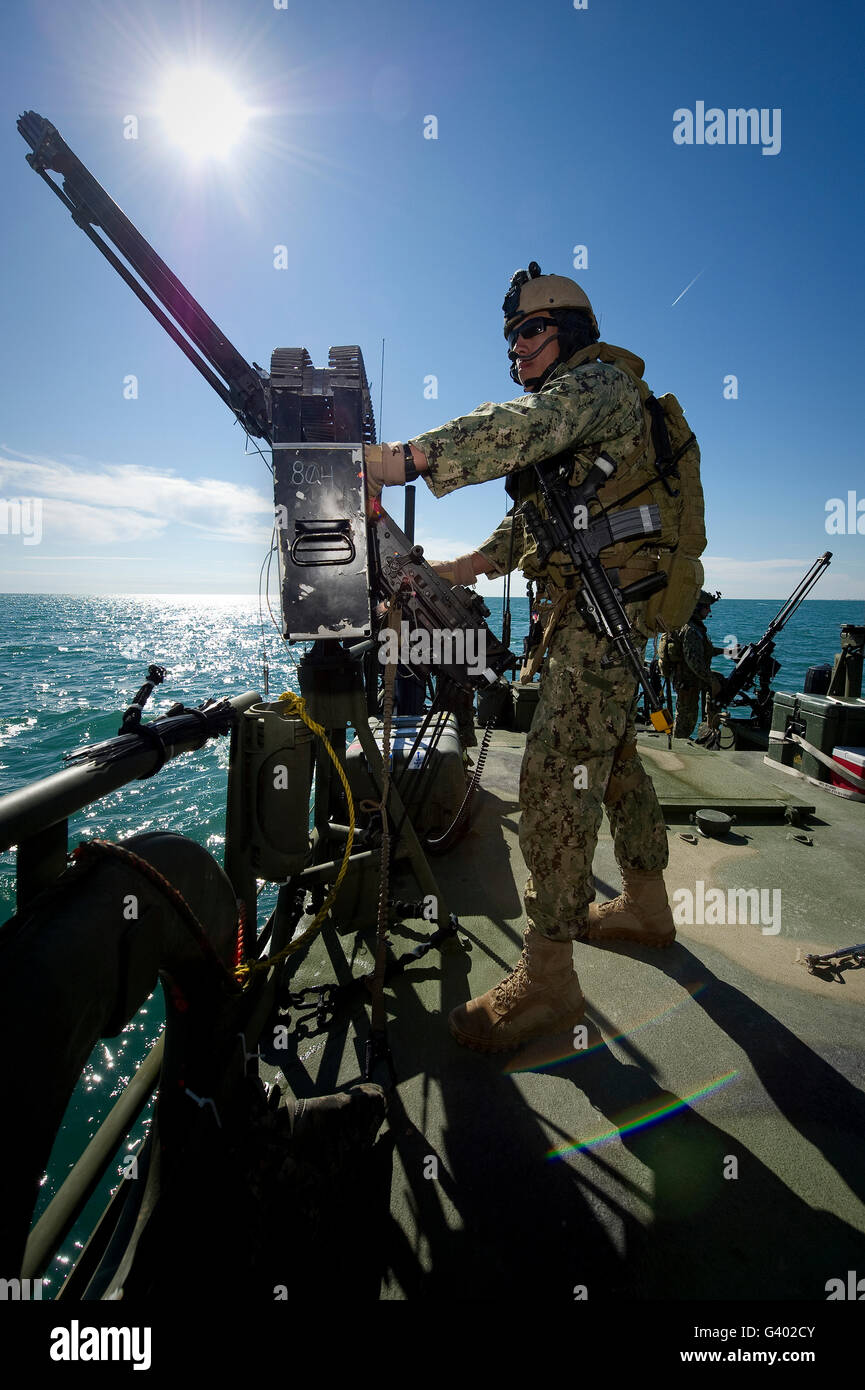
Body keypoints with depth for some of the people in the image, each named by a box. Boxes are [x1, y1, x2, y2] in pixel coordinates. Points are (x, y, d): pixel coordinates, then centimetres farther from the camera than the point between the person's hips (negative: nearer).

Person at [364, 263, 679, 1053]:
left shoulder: (602, 380, -5)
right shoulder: (562, 411, 26)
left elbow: (527, 425, -28)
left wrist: (413, 458, -40)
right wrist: (461, 568, 12)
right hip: (586, 604, 11)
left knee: (557, 774, -17)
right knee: (611, 754, 16)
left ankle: (548, 976, -12)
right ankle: (645, 905, 30)